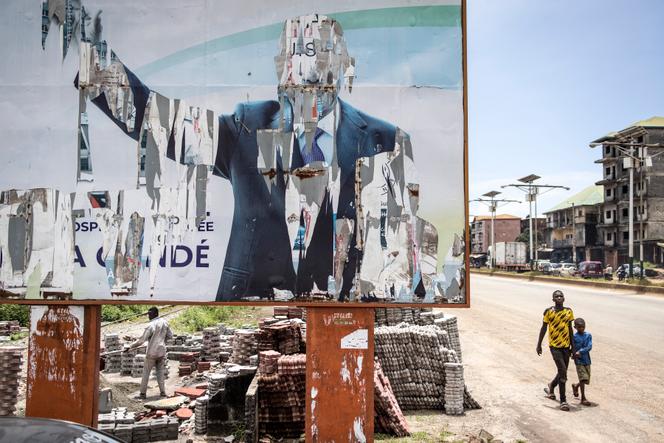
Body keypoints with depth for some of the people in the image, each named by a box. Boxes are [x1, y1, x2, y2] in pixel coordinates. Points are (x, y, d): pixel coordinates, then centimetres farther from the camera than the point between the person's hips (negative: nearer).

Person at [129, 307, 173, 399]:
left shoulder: (151, 326, -18)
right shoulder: (165, 322, 0)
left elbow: (141, 340, -16)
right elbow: (170, 336, 9)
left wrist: (131, 346, -5)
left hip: (152, 353, -6)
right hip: (161, 352, 6)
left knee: (146, 372, 5)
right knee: (160, 371, 16)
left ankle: (143, 393, 9)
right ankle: (162, 392, 14)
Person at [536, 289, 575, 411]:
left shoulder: (568, 311, 5)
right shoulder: (548, 311, -5)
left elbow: (570, 329, 11)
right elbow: (544, 328, 1)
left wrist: (573, 346, 10)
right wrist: (539, 344, 3)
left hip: (566, 345, 4)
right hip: (554, 345, -4)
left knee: (563, 372, 12)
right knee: (562, 371, -13)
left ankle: (551, 387, 42)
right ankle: (563, 400, -4)